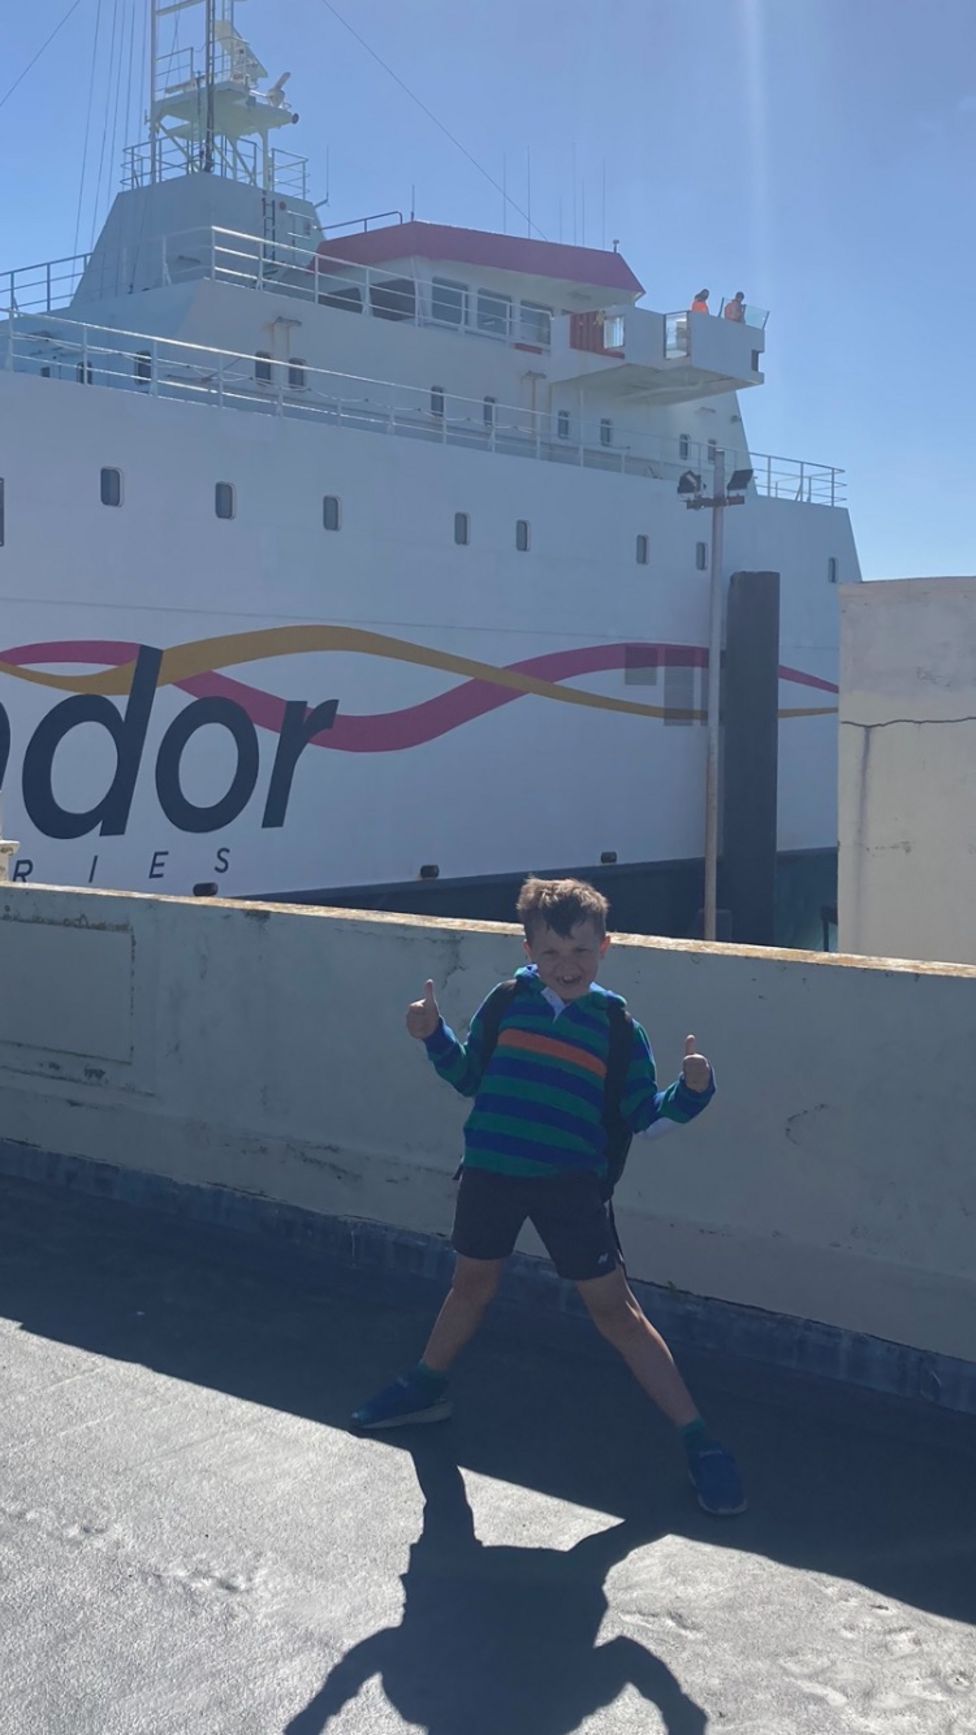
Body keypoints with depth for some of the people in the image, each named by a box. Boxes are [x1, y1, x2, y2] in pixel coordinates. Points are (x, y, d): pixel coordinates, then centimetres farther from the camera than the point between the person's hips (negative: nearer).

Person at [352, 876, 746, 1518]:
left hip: (571, 1185, -3)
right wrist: (433, 1035, -3)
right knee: (472, 1284, 22)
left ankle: (697, 1438, 3)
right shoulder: (507, 1004, 0)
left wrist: (690, 1093, -19)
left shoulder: (616, 1024, -4)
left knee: (616, 1309, -3)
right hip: (491, 1172, 3)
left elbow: (643, 1115, -2)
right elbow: (469, 1075, 12)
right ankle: (426, 1388, 46)